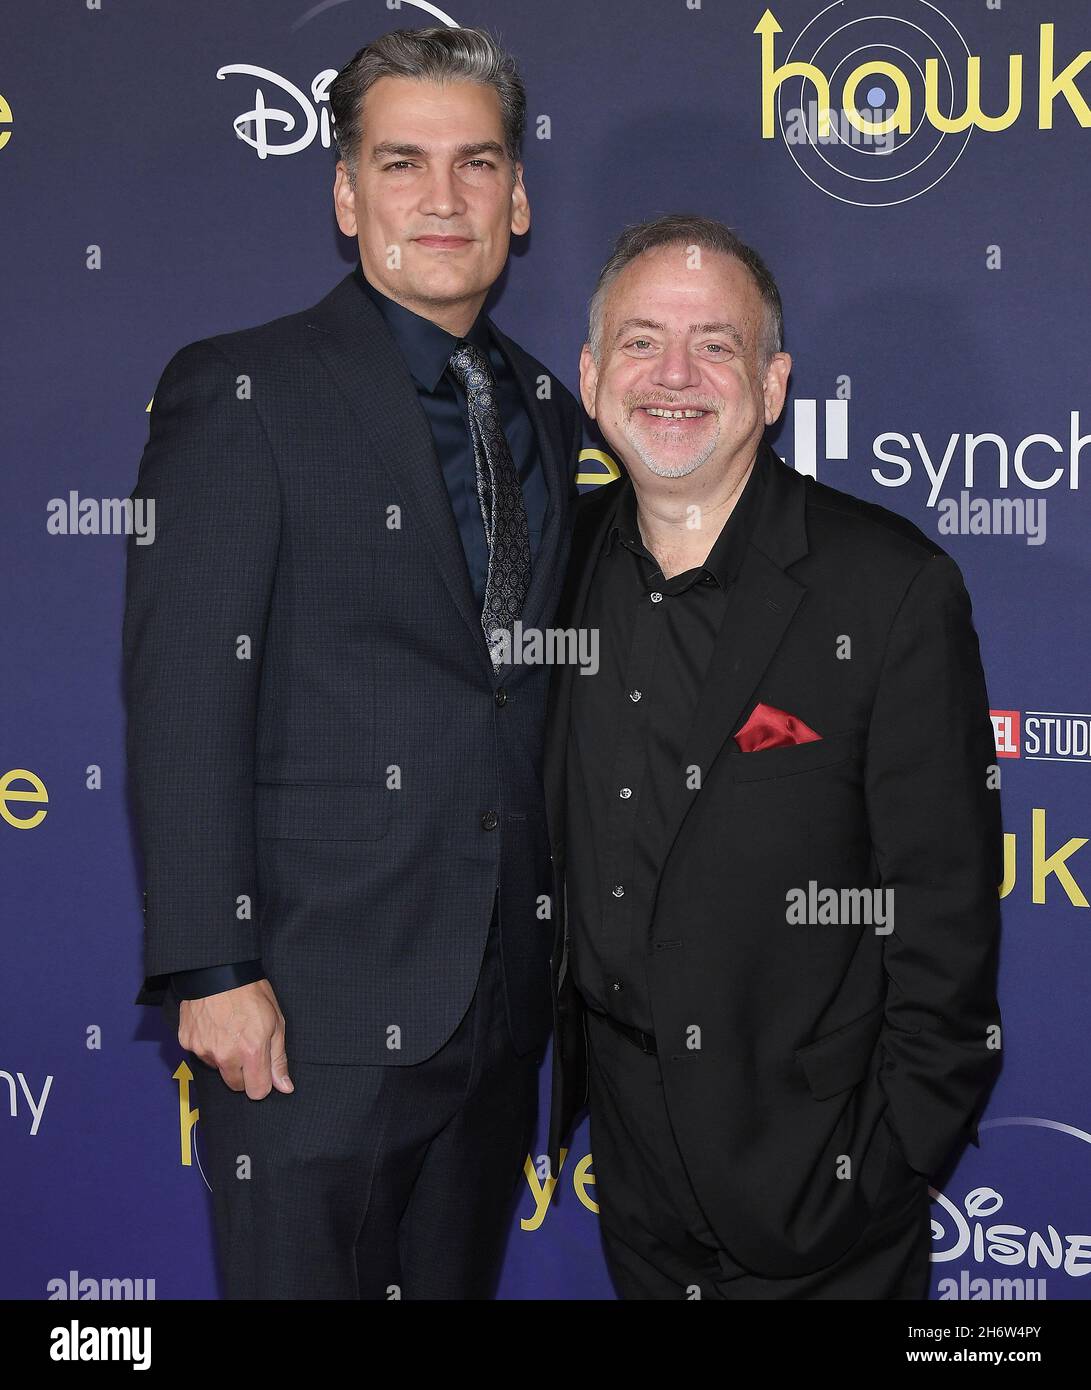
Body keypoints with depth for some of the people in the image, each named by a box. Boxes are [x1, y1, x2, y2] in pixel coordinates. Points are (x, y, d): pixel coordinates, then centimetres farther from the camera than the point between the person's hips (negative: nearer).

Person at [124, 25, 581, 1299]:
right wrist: (211, 972, -17)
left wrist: (562, 943, 10)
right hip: (318, 1001, -5)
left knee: (457, 1280, 17)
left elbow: (540, 688, 13)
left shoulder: (550, 415, 11)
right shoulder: (239, 392, -7)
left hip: (504, 997, 6)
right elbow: (183, 699, -13)